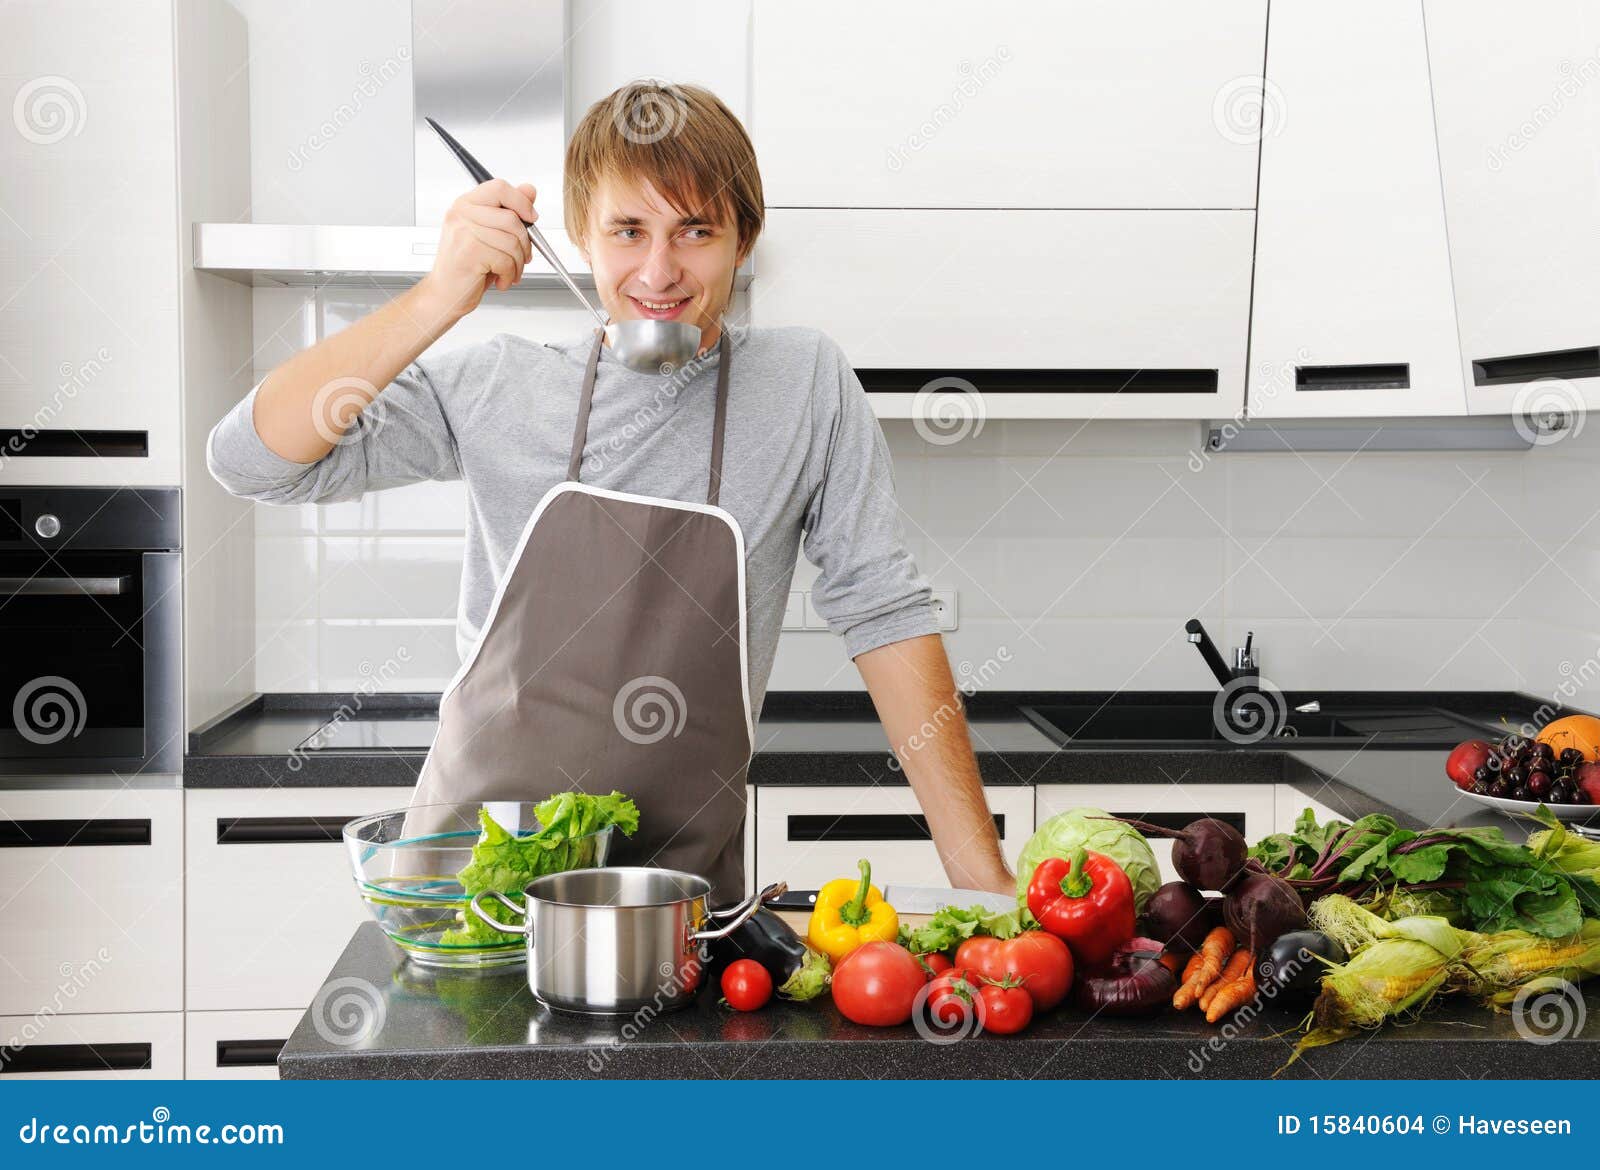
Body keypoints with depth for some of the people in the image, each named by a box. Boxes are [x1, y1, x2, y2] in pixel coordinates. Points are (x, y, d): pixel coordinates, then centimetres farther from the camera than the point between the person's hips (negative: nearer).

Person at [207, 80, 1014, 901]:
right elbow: (251, 460, -5)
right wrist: (442, 297, -15)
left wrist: (981, 877, -5)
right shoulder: (497, 387, 1)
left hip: (684, 887, -1)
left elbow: (882, 613, 1)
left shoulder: (806, 381, 0)